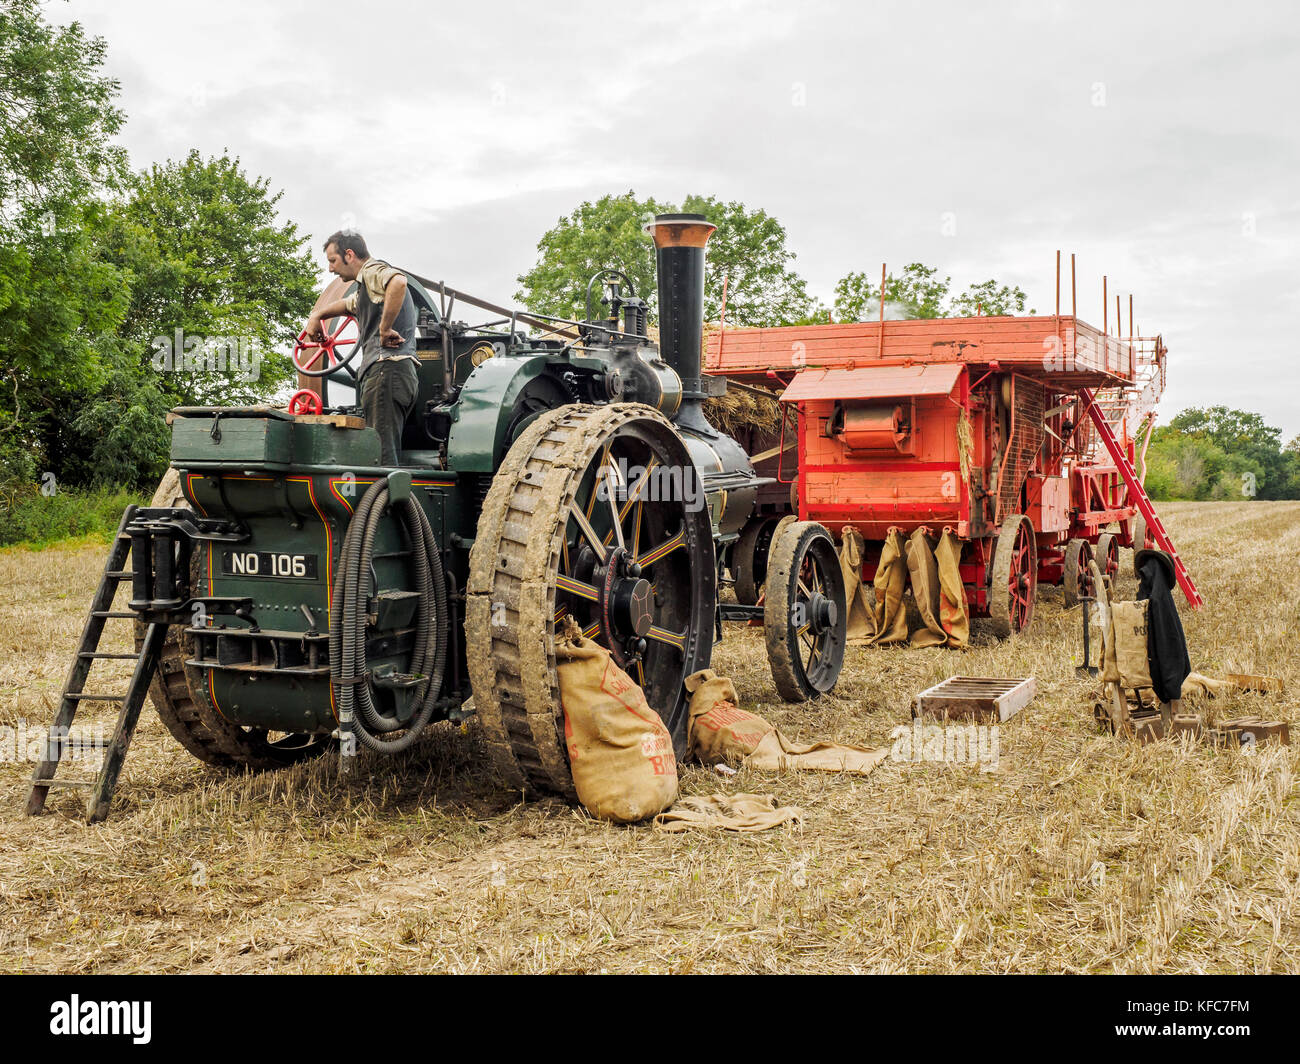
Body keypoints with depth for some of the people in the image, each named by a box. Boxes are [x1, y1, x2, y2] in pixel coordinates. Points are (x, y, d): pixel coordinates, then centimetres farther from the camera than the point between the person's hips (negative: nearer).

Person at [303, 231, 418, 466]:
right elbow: (348, 304, 54)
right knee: (388, 450, 6)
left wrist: (385, 329, -22)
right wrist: (317, 315, 47)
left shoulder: (373, 270, -1)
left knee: (381, 452, -15)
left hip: (387, 368, -10)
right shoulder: (366, 288, 31)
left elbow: (398, 281, -25)